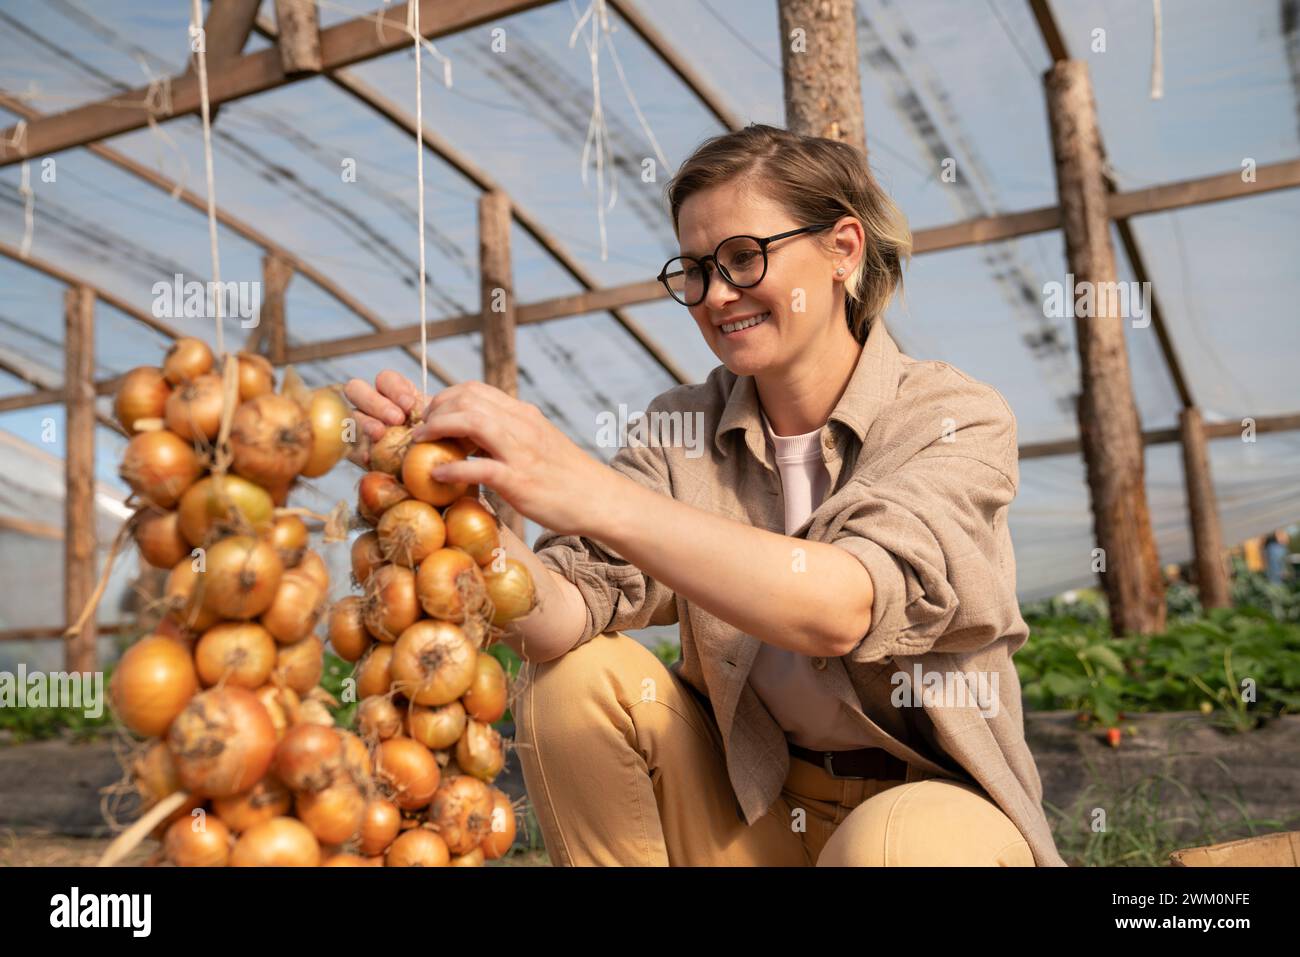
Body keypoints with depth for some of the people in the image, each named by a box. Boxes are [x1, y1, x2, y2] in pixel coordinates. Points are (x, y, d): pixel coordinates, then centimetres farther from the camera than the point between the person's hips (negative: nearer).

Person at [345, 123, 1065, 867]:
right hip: (753, 805, 4)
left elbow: (844, 609, -33)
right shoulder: (685, 430, -2)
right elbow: (567, 616, -17)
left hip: (934, 801, -3)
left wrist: (599, 496, -42)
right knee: (578, 677, -18)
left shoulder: (954, 418, -13)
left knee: (896, 844, -35)